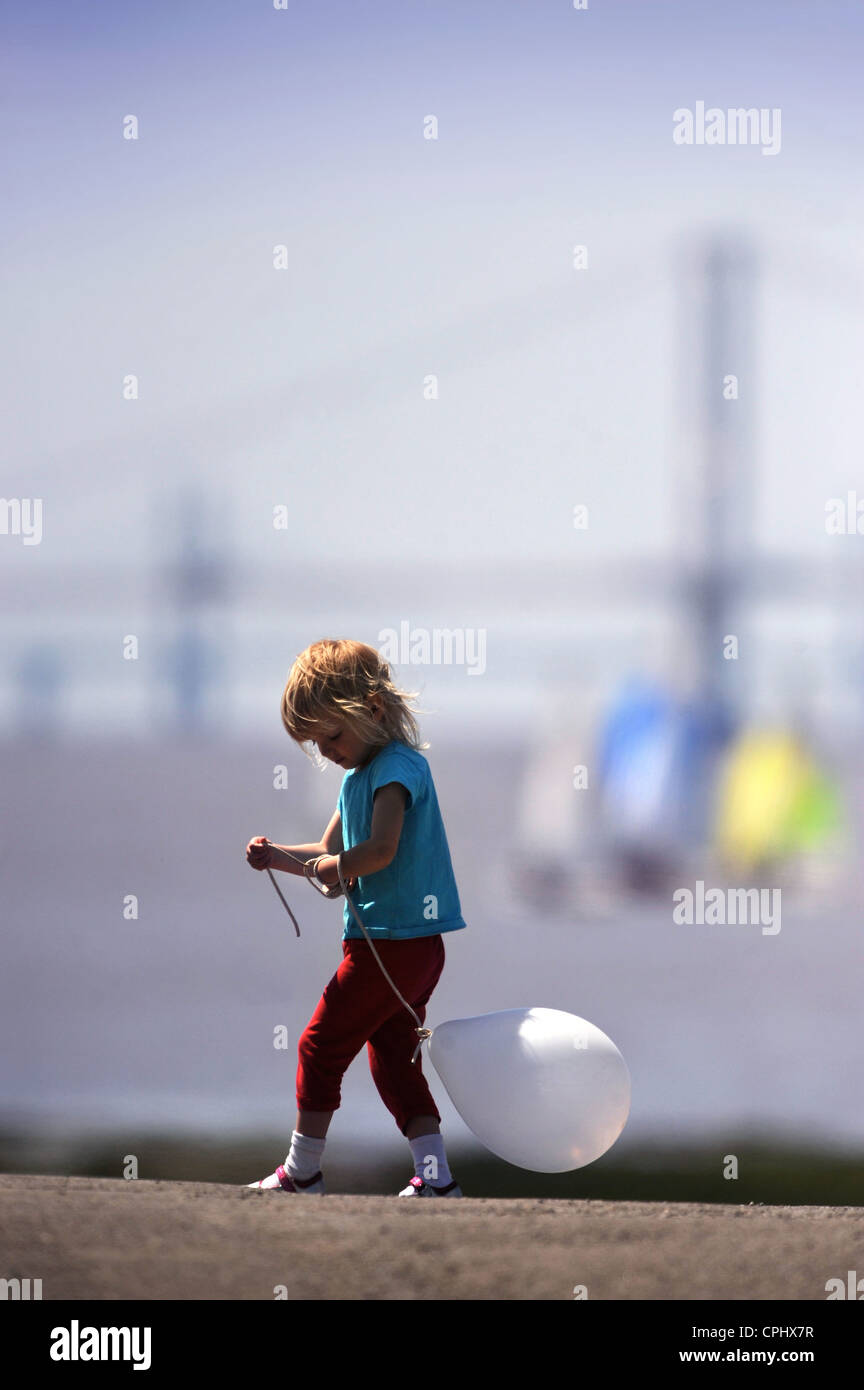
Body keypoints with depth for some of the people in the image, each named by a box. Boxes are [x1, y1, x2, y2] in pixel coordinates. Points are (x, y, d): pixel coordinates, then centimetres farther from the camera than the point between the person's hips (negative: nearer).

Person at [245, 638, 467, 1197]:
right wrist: (278, 855, 8)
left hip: (393, 944, -10)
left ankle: (302, 1171, 8)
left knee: (321, 1046, 0)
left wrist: (329, 867, -11)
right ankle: (436, 1177, 6)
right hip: (413, 947, 10)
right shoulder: (358, 777, 18)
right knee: (395, 1063, 10)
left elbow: (379, 850, -26)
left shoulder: (395, 768, -14)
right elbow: (331, 855, 24)